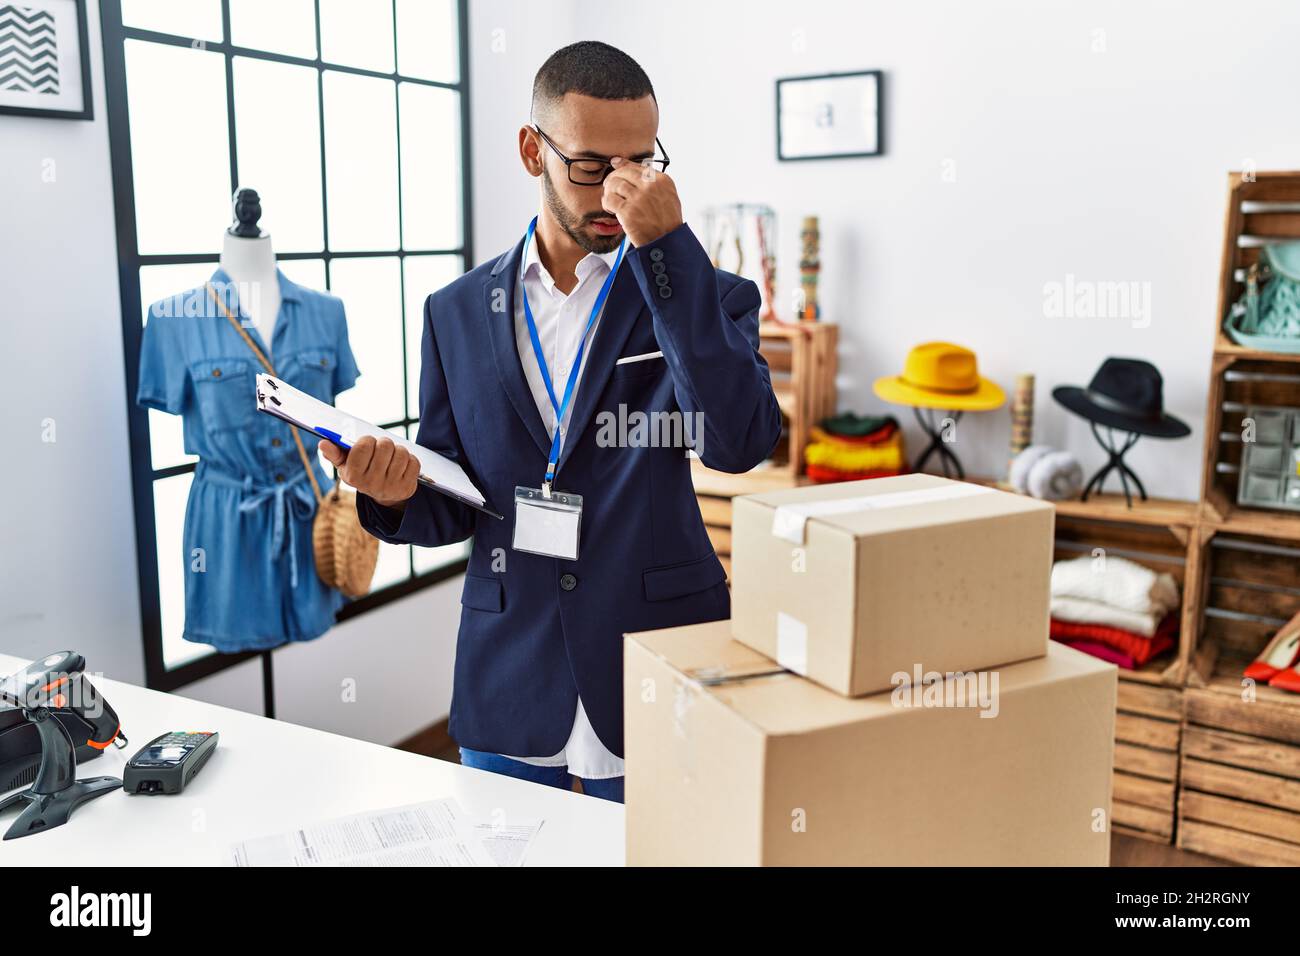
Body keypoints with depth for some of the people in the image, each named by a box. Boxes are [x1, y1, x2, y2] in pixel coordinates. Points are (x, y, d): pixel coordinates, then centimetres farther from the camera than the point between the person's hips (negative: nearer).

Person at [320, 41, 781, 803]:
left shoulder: (707, 299, -2)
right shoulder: (459, 313, 5)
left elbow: (741, 442, -20)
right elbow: (452, 511, 8)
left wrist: (669, 246, -21)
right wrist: (400, 495, -15)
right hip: (506, 692, 2)